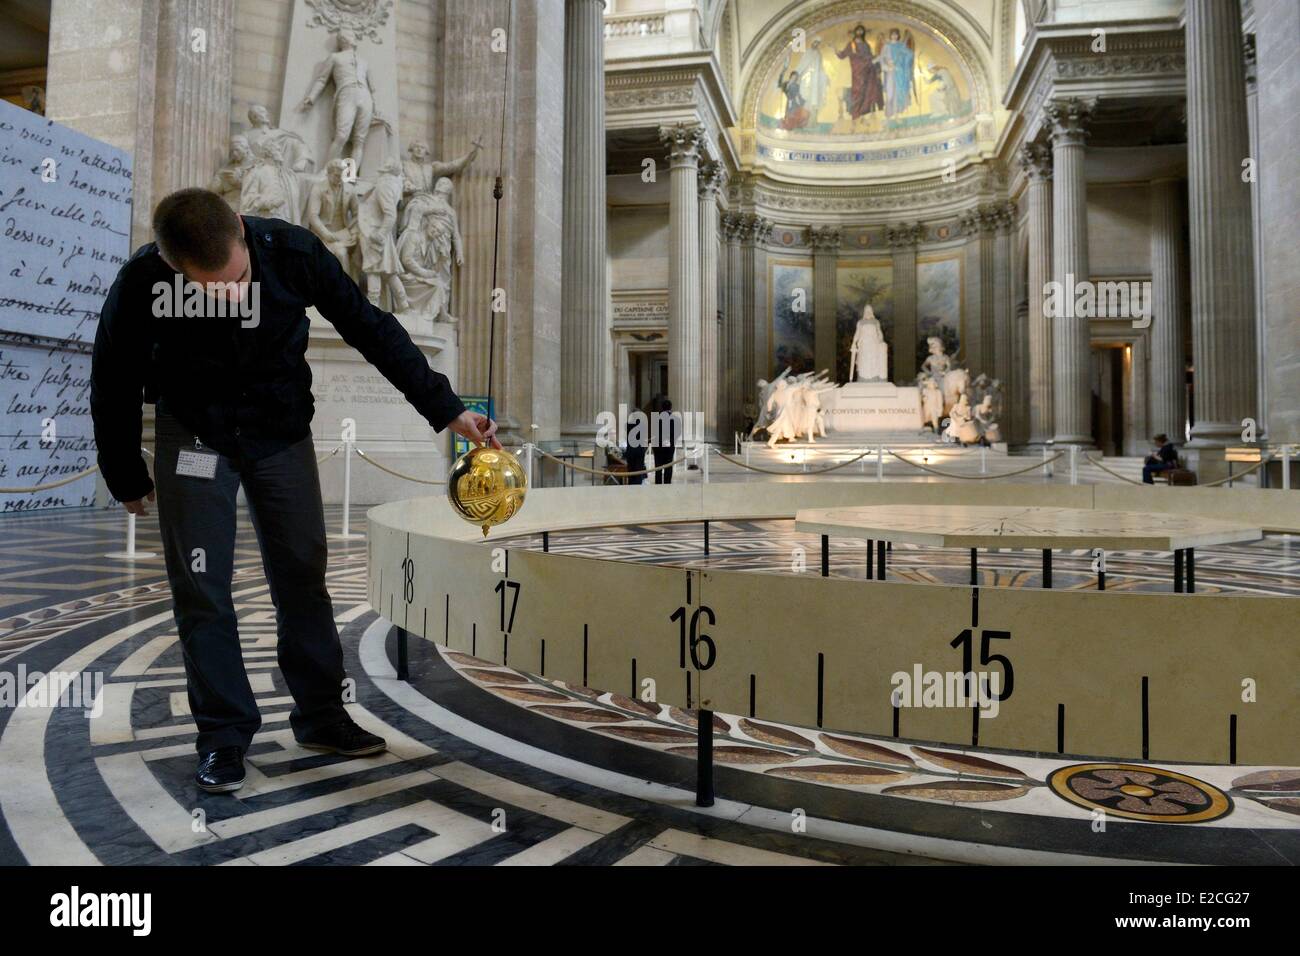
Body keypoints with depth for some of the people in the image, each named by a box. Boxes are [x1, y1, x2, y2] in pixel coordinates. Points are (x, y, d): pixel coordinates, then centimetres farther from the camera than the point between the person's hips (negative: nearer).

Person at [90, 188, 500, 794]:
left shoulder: (292, 251, -24)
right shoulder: (141, 287, -26)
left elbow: (370, 328, -13)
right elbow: (113, 388, -8)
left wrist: (446, 410, -15)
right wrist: (127, 480, 2)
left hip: (282, 431, 1)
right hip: (194, 434, -1)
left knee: (302, 574, 4)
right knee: (201, 587, -3)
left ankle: (321, 717, 18)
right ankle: (224, 736, 12)